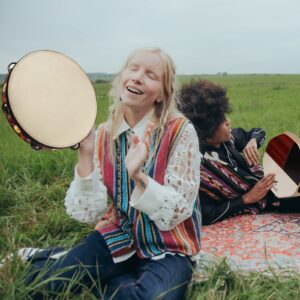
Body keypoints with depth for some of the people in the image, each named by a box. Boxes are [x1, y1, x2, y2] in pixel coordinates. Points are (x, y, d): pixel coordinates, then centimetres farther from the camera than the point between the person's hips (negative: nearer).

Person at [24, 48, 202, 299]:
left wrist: (138, 176, -33)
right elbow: (90, 214, -9)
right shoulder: (103, 134, -5)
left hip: (168, 249, -1)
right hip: (117, 238, 2)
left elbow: (177, 212, -17)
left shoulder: (180, 131, -15)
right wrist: (85, 154, -21)